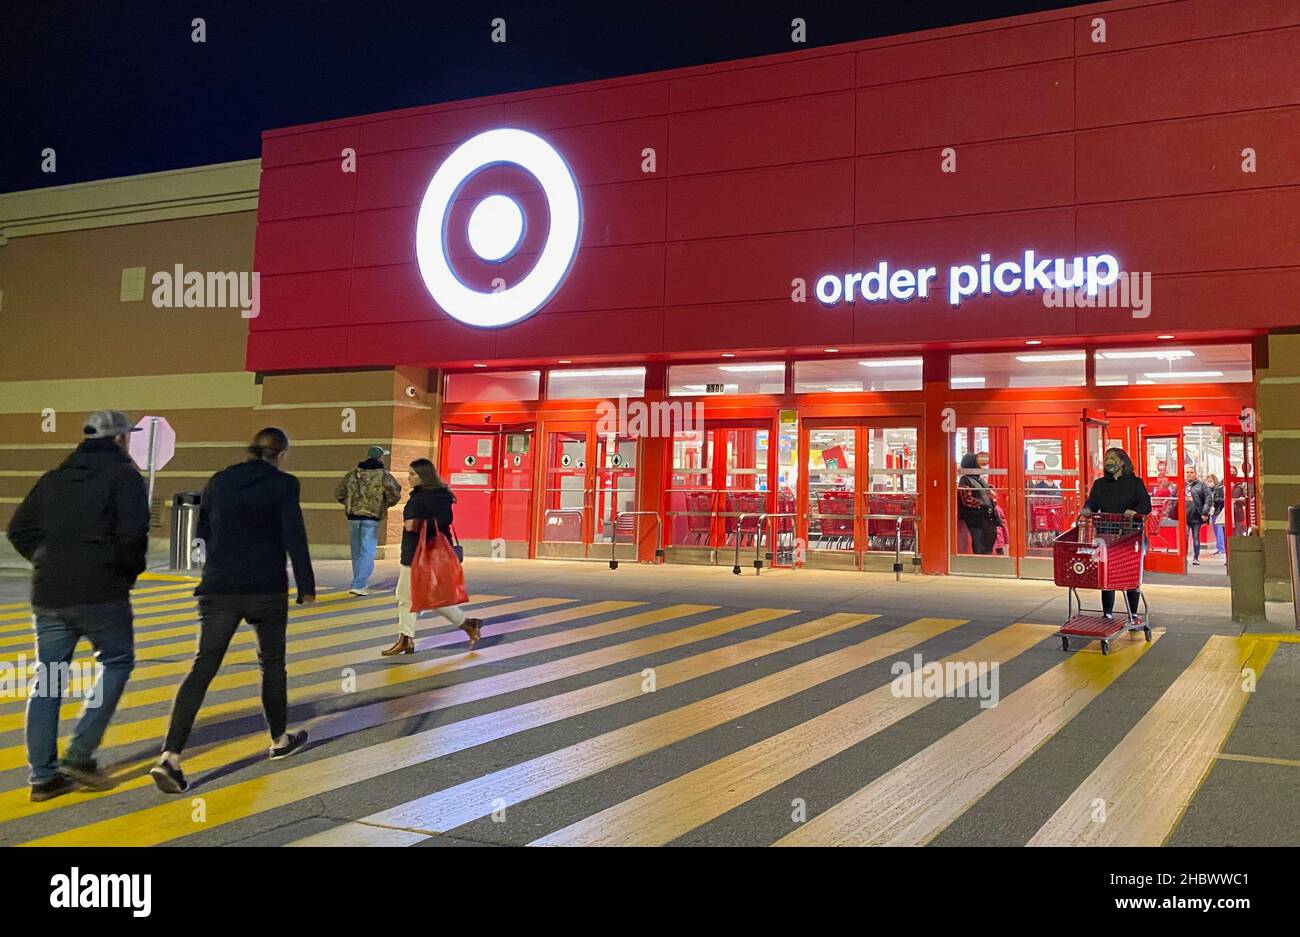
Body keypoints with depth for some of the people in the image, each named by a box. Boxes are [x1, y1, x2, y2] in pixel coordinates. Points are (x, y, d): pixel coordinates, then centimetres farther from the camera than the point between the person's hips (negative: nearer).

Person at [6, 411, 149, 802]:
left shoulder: (54, 478, 15)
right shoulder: (124, 475, -5)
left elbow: (18, 529, 12)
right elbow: (133, 534, -15)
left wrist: (50, 562, 16)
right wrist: (131, 569, 2)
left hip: (49, 594, 6)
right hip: (101, 593, -6)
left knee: (48, 680, 10)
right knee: (117, 663, 12)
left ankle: (43, 775, 13)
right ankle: (80, 755, 4)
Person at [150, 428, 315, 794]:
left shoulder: (218, 481, 7)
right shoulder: (283, 484, -6)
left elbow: (202, 532, 16)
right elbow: (295, 537, -10)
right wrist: (306, 586, -3)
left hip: (219, 589, 3)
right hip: (267, 589, -3)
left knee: (202, 668, 0)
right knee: (272, 663, 17)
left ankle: (170, 757, -13)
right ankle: (280, 739, 33)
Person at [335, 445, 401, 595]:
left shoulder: (353, 474, 9)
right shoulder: (383, 475, -5)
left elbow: (338, 494, 12)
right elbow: (395, 494, -14)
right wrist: (385, 505, 4)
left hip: (353, 517, 5)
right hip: (371, 518, -4)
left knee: (357, 551, 16)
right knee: (367, 552, -2)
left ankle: (361, 582, 24)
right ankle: (358, 585, -10)